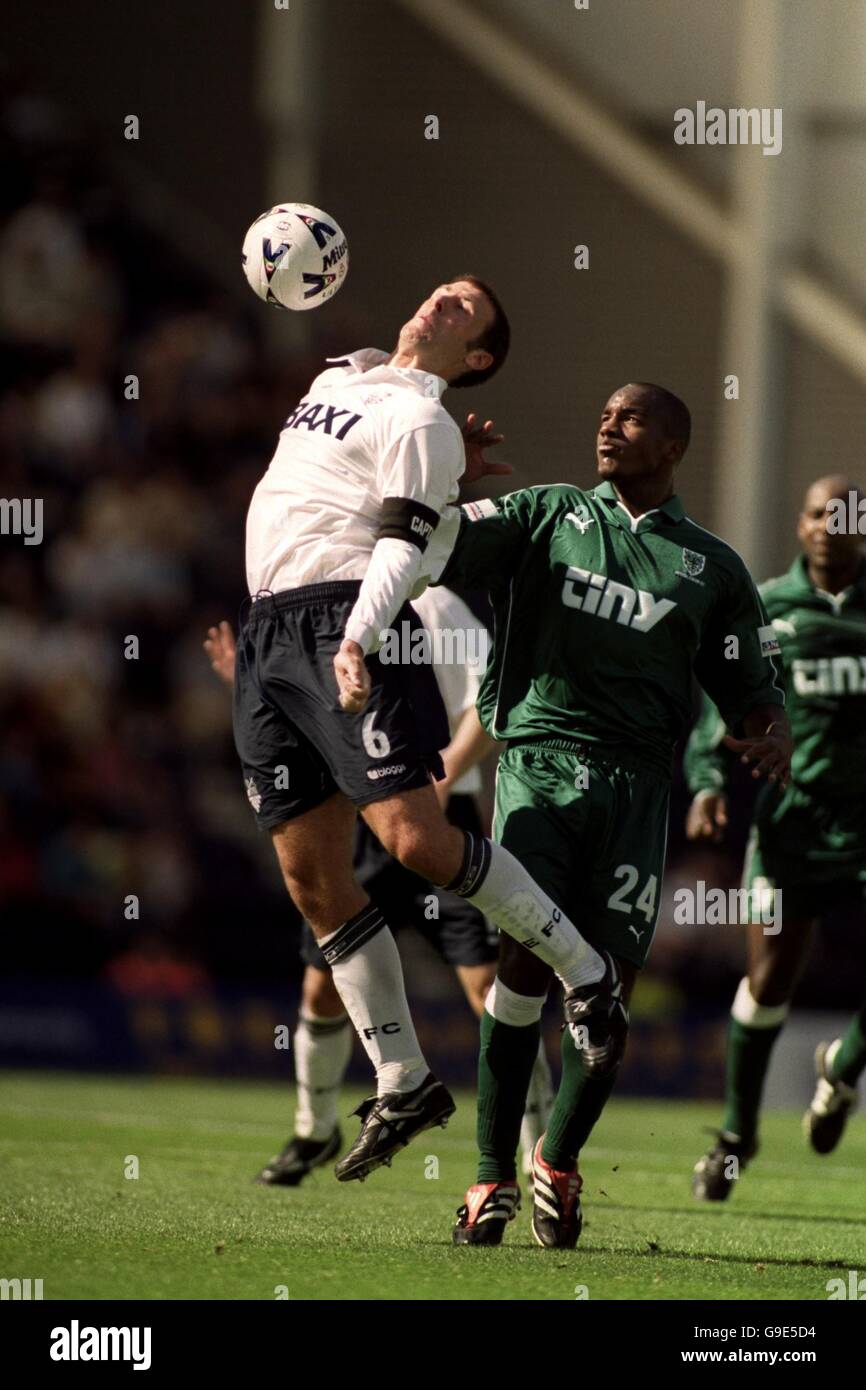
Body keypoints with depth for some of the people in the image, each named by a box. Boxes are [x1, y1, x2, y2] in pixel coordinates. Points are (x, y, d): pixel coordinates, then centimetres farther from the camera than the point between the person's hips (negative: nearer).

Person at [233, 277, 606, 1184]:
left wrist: (355, 641, -27)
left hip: (347, 623, -8)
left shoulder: (421, 423, -1)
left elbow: (404, 545, -12)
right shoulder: (340, 377, 22)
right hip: (267, 633, 8)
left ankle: (586, 972, -4)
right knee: (313, 879, 1)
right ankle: (402, 1084, 6)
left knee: (414, 838, -21)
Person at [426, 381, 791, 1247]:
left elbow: (751, 687, 16)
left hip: (635, 782, 1)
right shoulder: (547, 515, 14)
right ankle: (492, 1176, -9)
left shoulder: (712, 570, 15)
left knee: (610, 984, -5)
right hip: (539, 757, -1)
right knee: (528, 953, -17)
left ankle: (558, 1164, 17)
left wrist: (770, 736, -4)